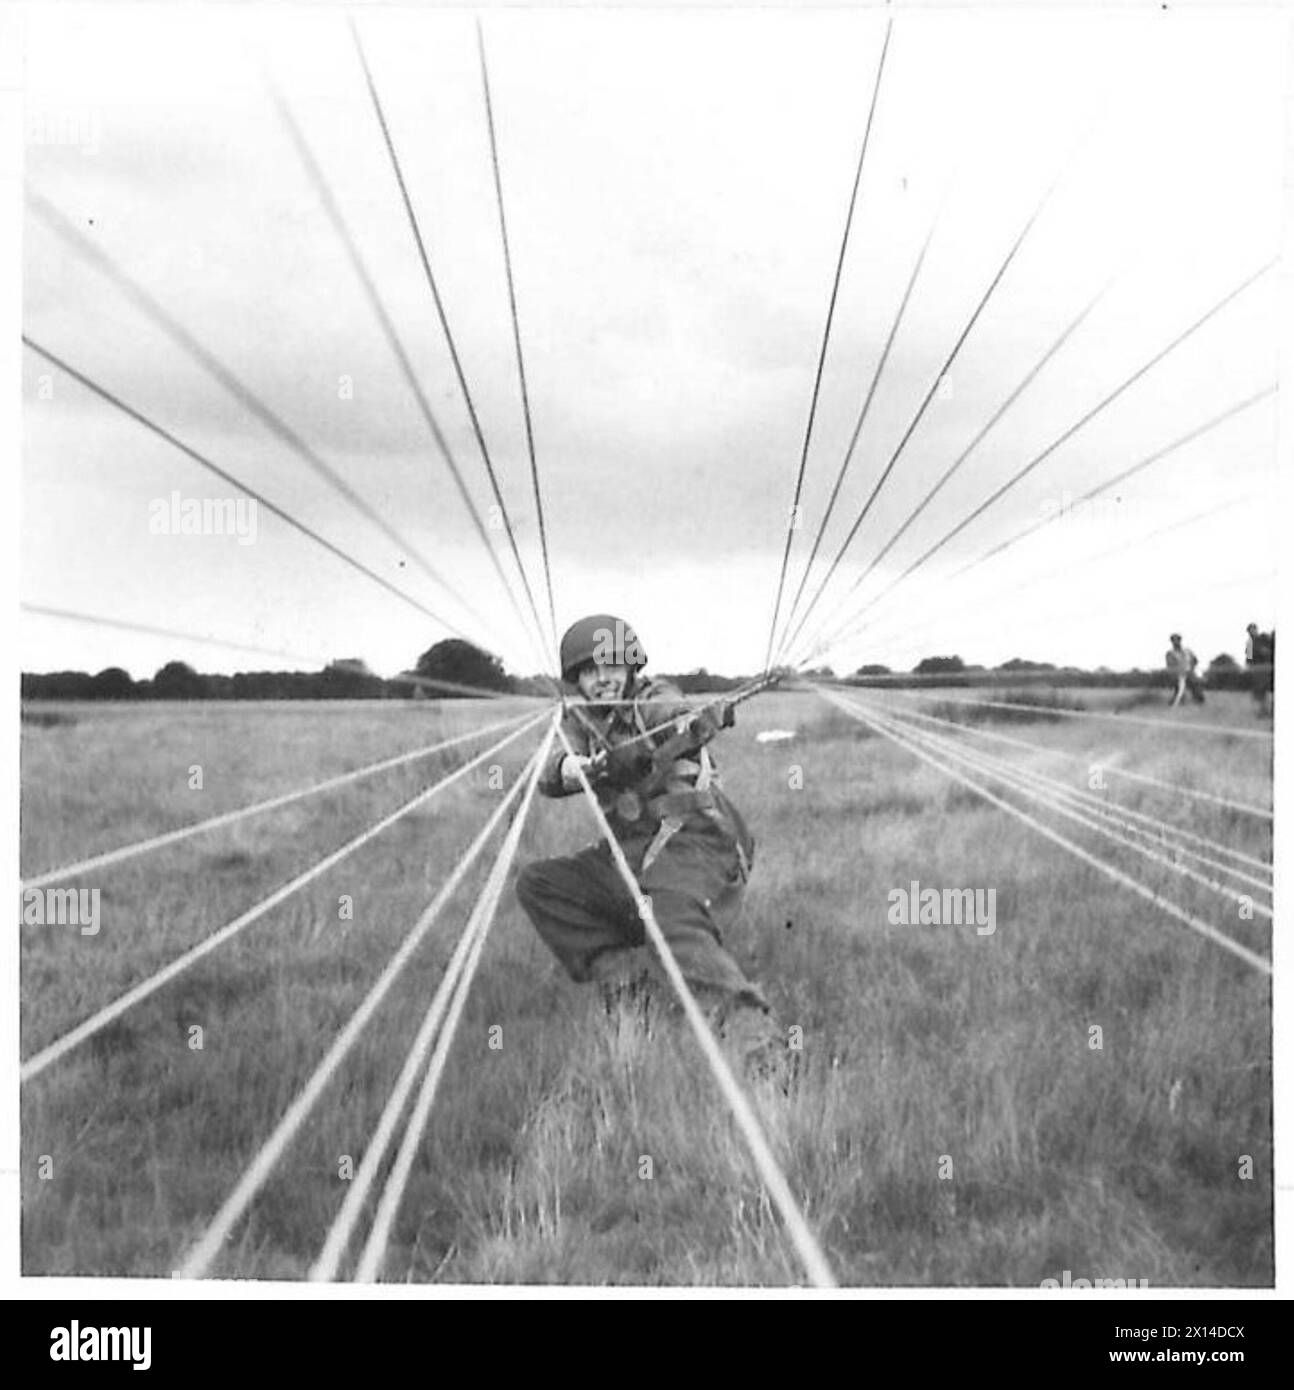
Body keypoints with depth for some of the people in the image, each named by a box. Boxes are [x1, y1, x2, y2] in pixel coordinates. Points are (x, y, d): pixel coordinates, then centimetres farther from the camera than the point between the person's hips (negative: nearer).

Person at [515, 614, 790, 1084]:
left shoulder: (654, 700, 0)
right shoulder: (579, 721, 13)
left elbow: (681, 716, -23)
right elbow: (551, 775, -5)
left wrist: (703, 721, -47)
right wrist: (584, 767, -28)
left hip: (691, 842, -7)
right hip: (629, 858, 7)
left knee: (679, 926, -35)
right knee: (537, 884, 0)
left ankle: (750, 1035, -51)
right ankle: (623, 974, -3)